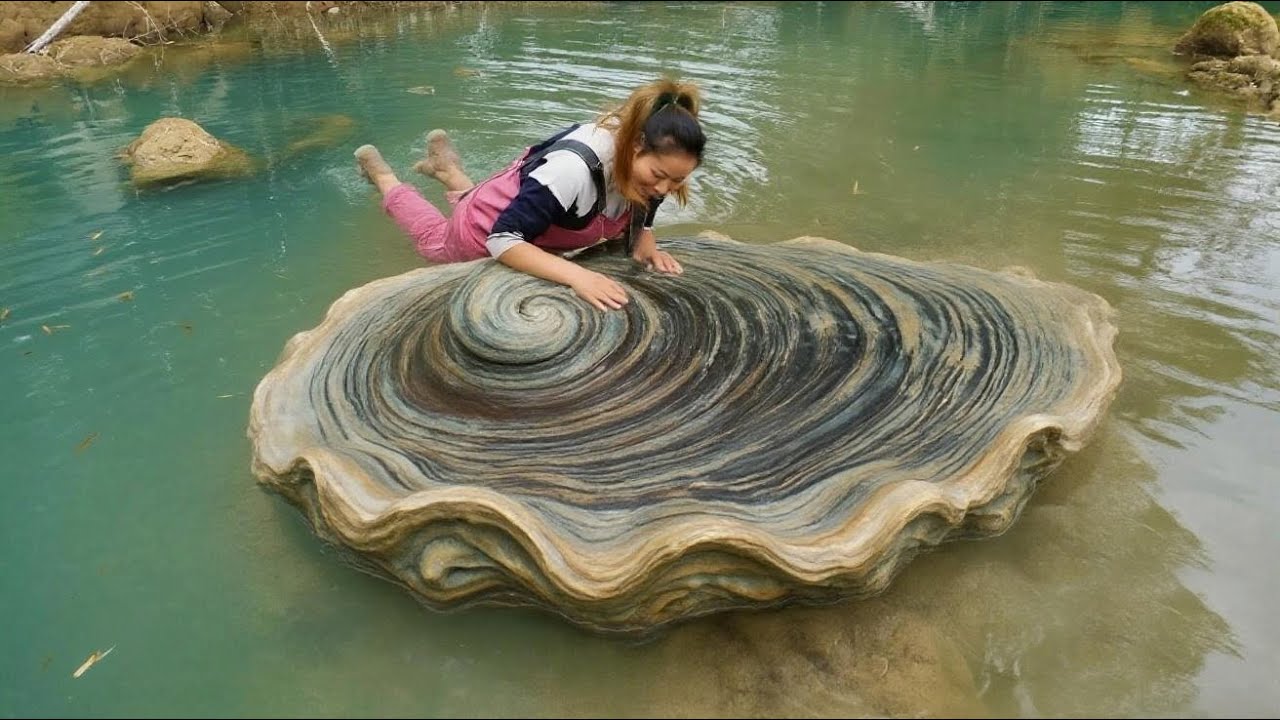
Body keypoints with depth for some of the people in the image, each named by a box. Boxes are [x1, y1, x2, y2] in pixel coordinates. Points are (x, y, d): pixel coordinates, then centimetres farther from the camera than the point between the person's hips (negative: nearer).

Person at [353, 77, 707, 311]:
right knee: (436, 242, 29)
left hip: (542, 233, 6)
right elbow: (502, 240, -43)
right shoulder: (574, 167, -45)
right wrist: (575, 275, -55)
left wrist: (646, 246, -29)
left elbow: (638, 219, -7)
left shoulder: (650, 158, -24)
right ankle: (382, 175, 47)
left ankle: (447, 167, 55)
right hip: (488, 228, -5)